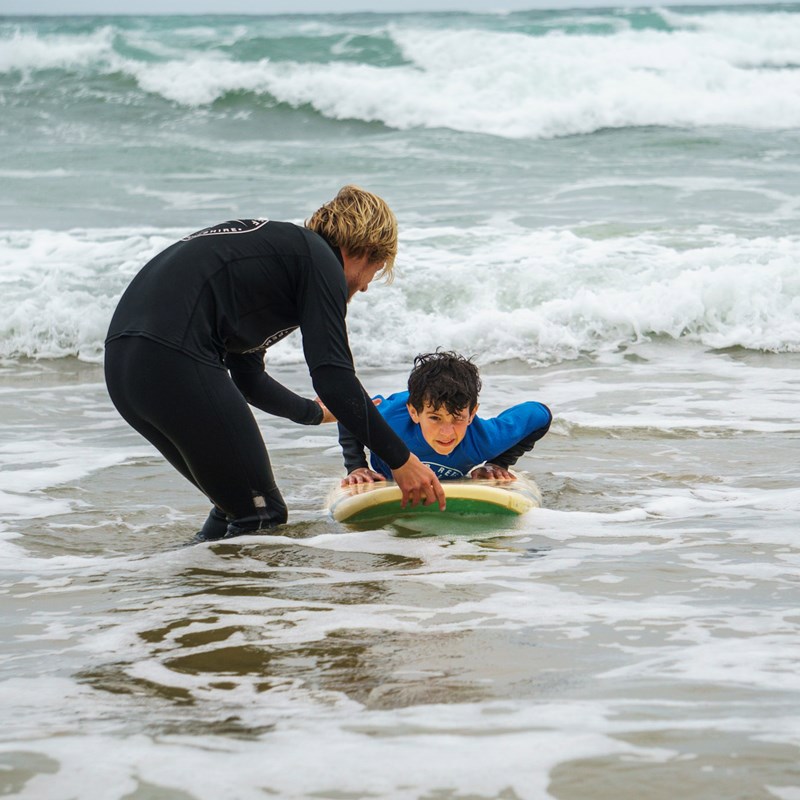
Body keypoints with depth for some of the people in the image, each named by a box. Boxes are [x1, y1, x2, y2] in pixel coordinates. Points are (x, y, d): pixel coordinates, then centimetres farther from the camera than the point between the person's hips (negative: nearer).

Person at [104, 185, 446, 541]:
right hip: (174, 361, -10)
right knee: (260, 516, -1)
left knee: (236, 507, 22)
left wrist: (316, 412, 55)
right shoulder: (319, 260, 4)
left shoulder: (270, 244, 30)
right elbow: (333, 376, -6)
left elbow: (247, 375, 38)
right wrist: (400, 460, 1)